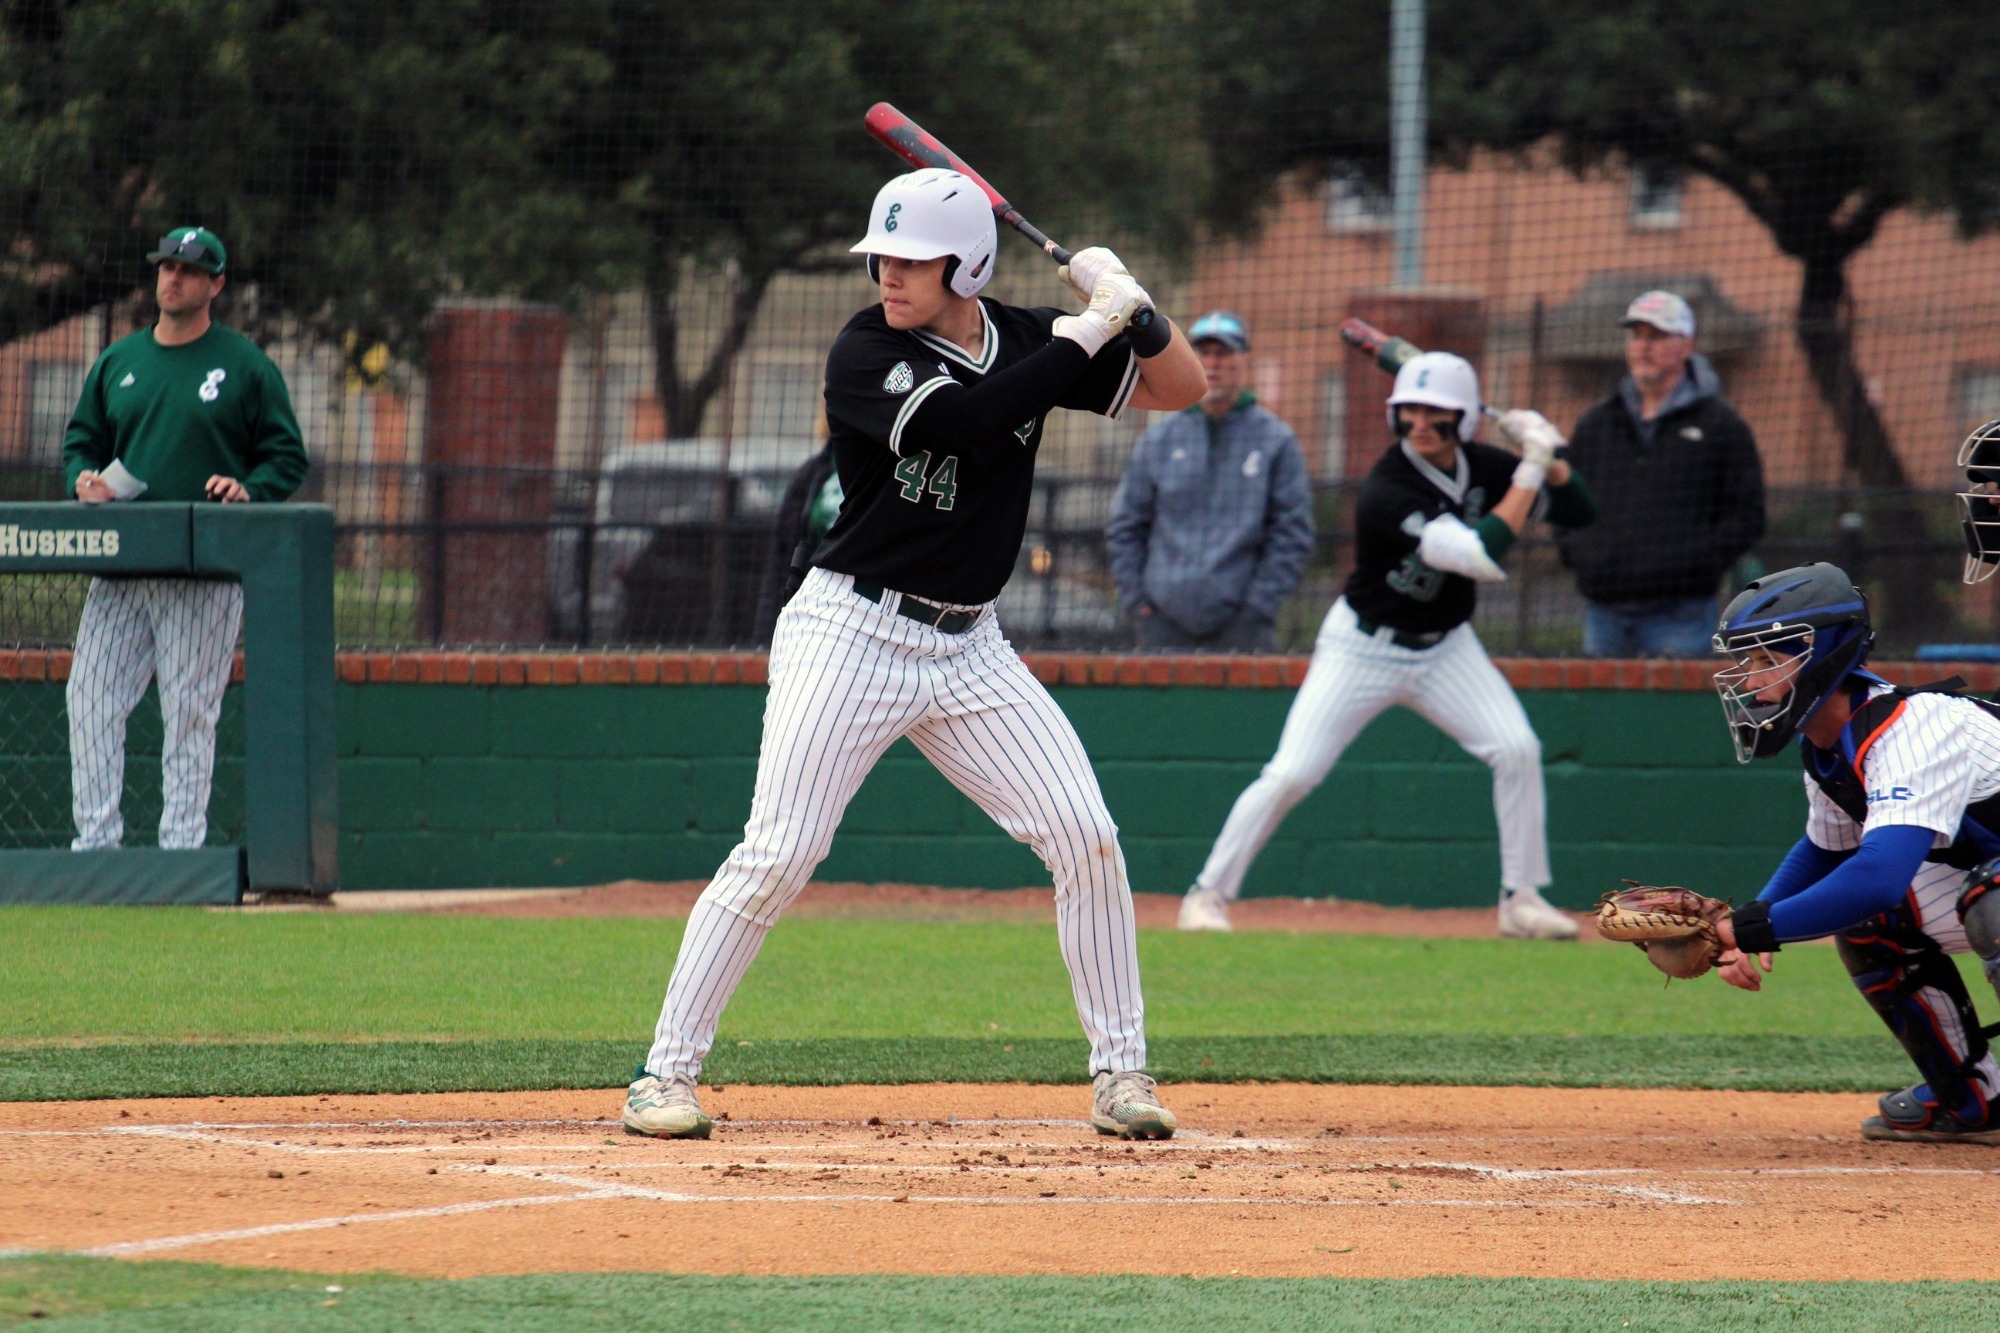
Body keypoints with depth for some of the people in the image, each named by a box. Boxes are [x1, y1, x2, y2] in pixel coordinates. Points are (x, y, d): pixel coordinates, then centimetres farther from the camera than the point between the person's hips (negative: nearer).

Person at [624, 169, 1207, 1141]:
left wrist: (1131, 304, -10)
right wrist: (1090, 331, -23)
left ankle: (1120, 1074, 6)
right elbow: (959, 422, -29)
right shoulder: (866, 354, -12)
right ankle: (666, 1073, -4)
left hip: (969, 650, 5)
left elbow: (1182, 389, 10)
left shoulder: (1026, 340, 4)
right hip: (850, 633, -5)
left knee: (1084, 836, -4)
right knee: (777, 855, -12)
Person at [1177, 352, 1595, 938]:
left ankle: (1522, 899, 0)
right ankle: (1208, 893, 2)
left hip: (1446, 648, 5)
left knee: (1517, 749, -13)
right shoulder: (1386, 492, -28)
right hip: (1365, 645, -5)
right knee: (1291, 773, -11)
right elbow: (1483, 557, -35)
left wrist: (1550, 459, -19)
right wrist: (1532, 468, -31)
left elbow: (1580, 510, 0)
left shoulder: (1482, 467, -6)